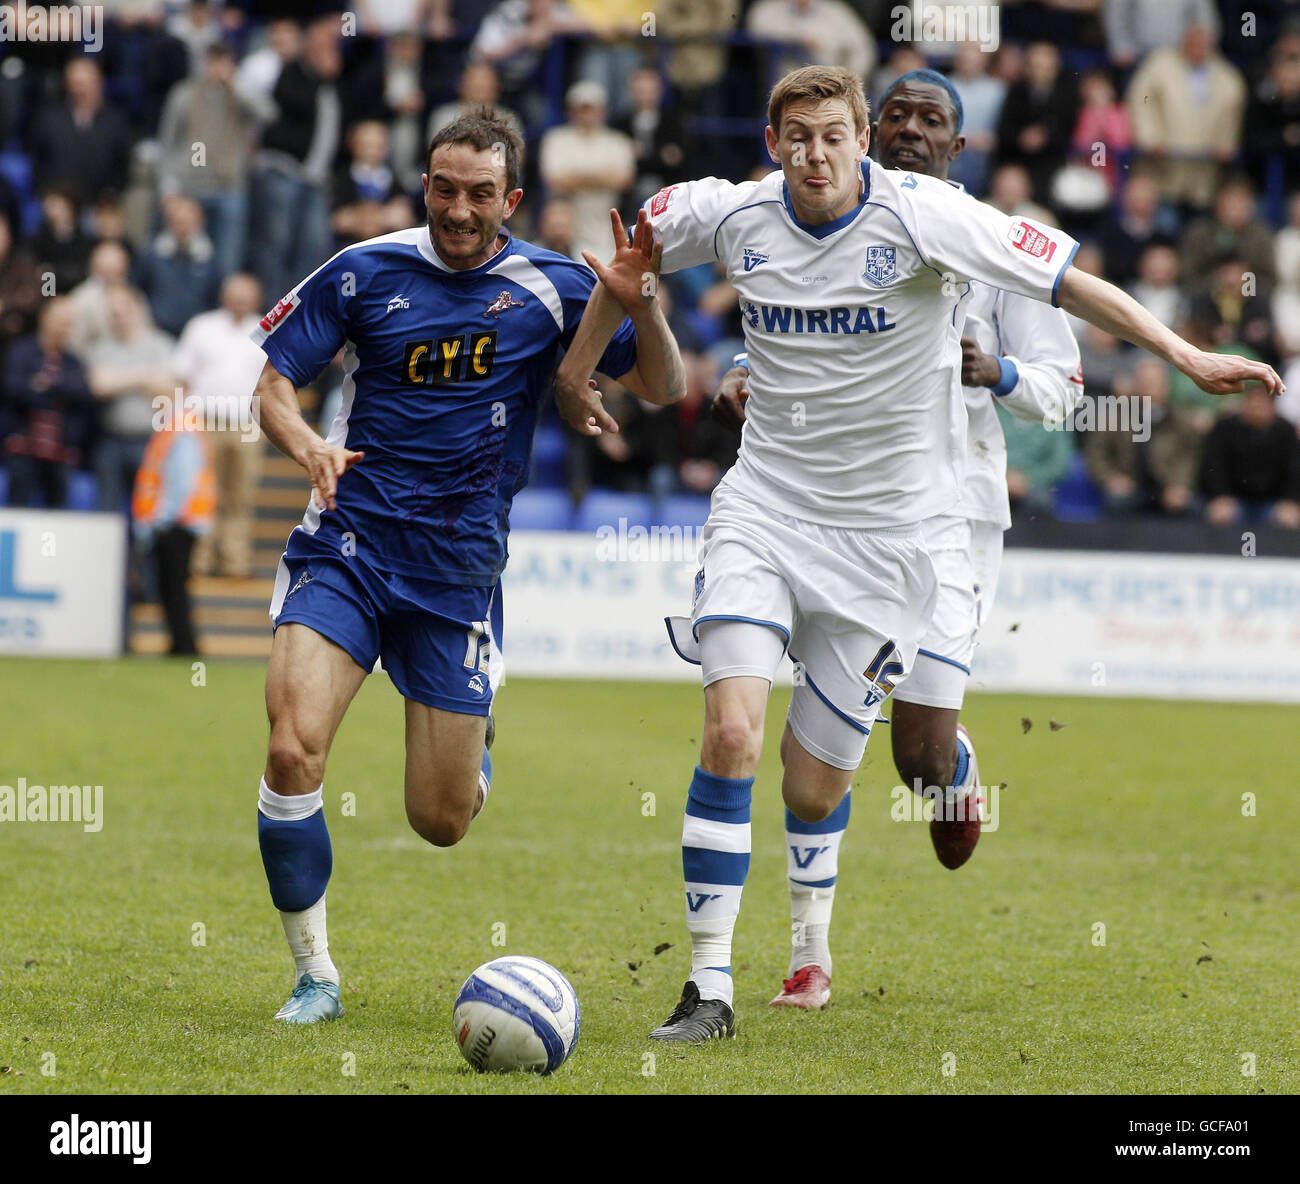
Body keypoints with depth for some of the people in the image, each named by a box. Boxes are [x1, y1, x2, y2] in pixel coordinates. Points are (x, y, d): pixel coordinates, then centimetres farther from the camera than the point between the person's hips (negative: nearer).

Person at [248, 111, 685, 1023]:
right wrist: (309, 447, -17)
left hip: (461, 564, 0)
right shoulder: (366, 272, 0)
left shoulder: (549, 289, 1)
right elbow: (271, 378, 5)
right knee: (294, 748, -23)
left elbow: (662, 389, 3)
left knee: (442, 821, 3)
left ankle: (472, 741, 43)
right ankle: (314, 974, -6)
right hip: (348, 545, 0)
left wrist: (640, 300, -16)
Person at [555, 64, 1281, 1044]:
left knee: (813, 790, 1)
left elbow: (1069, 280, -16)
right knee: (731, 736, -18)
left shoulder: (920, 215, -13)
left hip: (884, 530, -2)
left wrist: (1186, 356, -25)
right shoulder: (732, 215, -3)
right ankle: (709, 989, -14)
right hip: (764, 508, 2)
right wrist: (582, 360, 26)